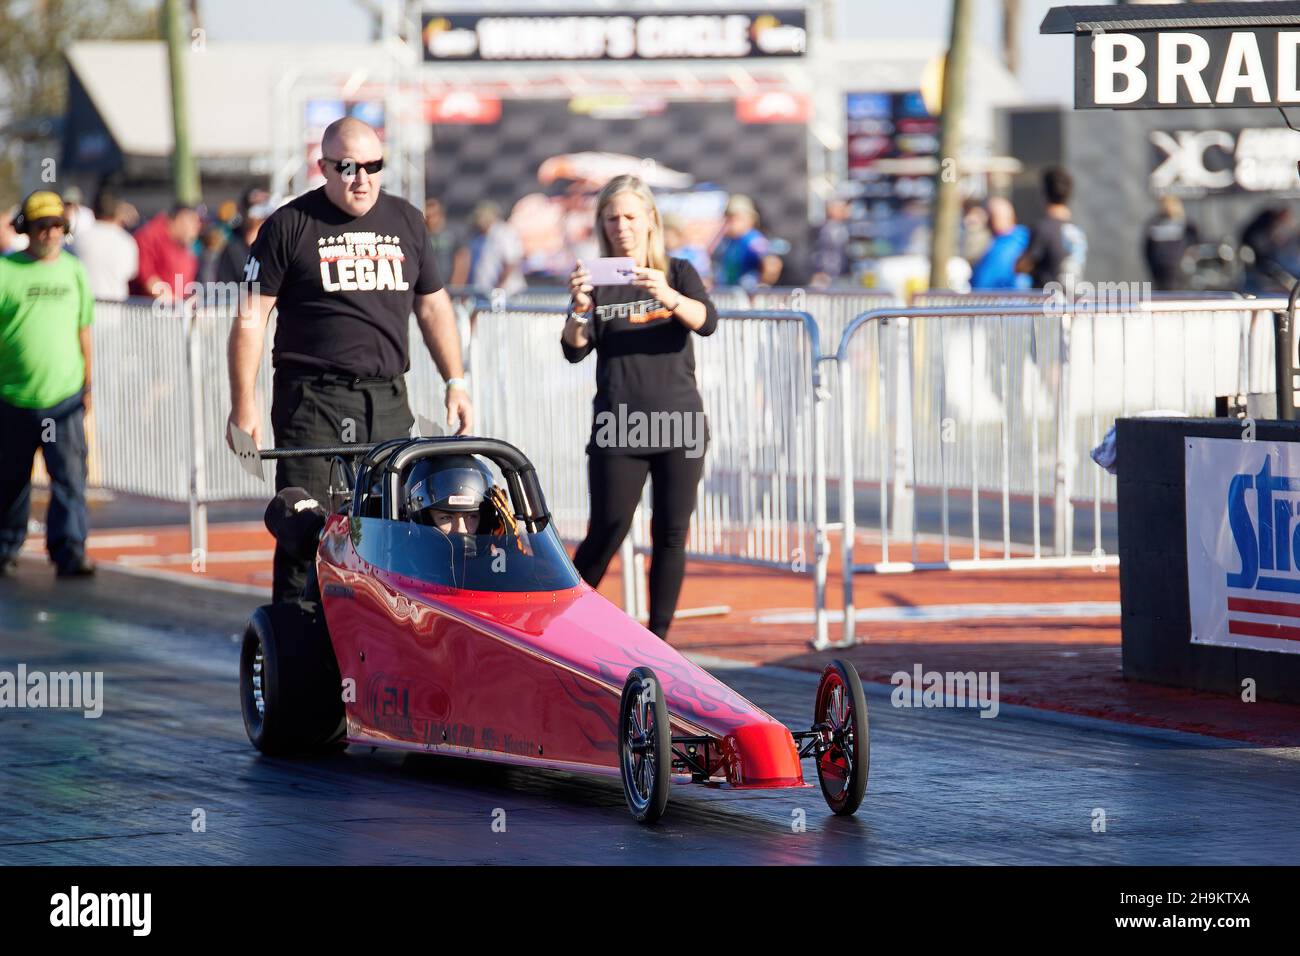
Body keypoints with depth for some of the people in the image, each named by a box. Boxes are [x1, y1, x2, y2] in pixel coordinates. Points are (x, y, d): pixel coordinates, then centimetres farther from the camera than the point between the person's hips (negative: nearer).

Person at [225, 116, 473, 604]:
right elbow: (251, 317, -2)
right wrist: (243, 405, -7)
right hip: (312, 399, -4)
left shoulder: (406, 222, 13)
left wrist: (455, 382, 15)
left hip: (388, 402, 5)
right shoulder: (289, 226, -1)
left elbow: (433, 306, 21)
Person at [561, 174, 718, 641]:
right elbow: (575, 350, -7)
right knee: (606, 532, -6)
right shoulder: (597, 281, 4)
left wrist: (667, 296, -31)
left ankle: (658, 636, 5)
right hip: (617, 428, -1)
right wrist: (580, 309, -28)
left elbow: (707, 321, -12)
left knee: (671, 534, -1)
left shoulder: (678, 273, 6)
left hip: (679, 425, 1)